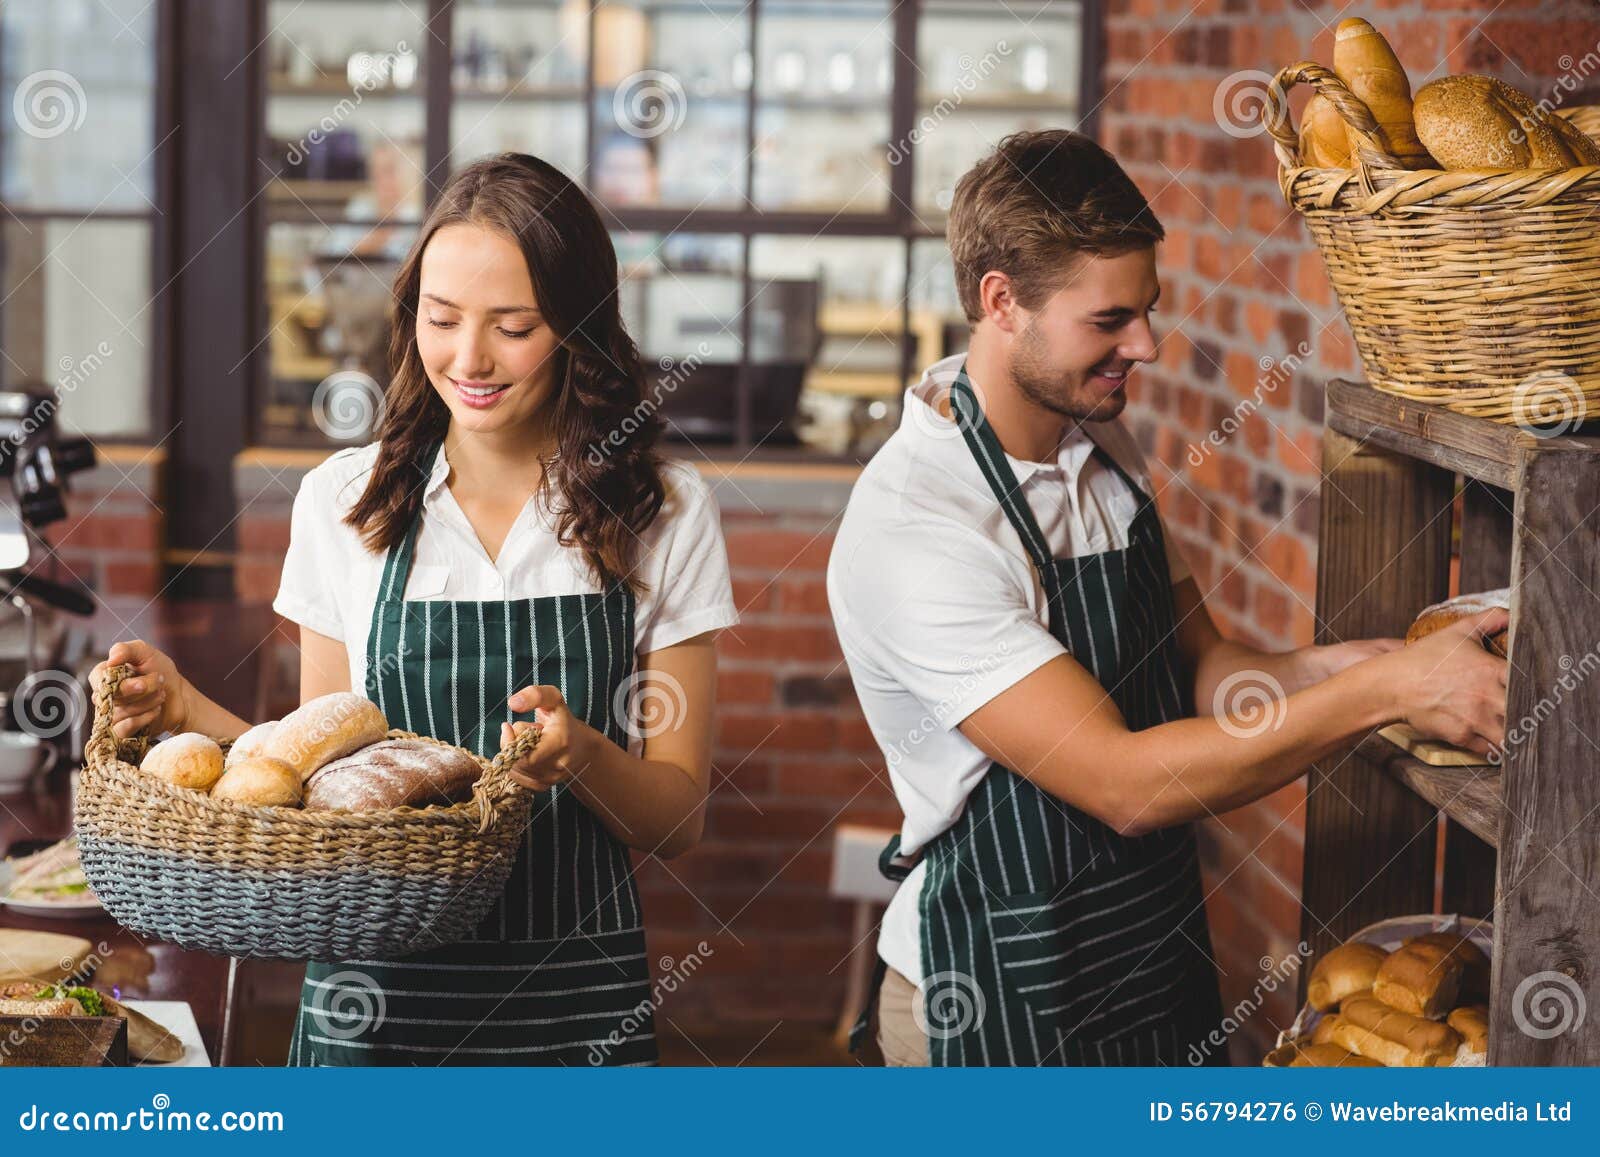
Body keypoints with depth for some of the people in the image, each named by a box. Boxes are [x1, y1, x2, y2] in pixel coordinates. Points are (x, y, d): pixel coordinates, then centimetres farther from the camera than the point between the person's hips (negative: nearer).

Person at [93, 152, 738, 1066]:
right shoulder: (344, 501, 3)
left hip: (575, 1003, -1)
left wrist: (582, 755, -20)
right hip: (379, 990, 1)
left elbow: (680, 819, 0)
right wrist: (189, 710, -8)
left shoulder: (664, 515, -1)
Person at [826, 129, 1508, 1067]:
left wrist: (1332, 667, -14)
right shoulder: (913, 531, -25)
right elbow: (1125, 784, -28)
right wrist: (1388, 690, -28)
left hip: (1161, 955, 8)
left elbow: (1201, 671, 7)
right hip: (1000, 1007, -8)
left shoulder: (1104, 448, 3)